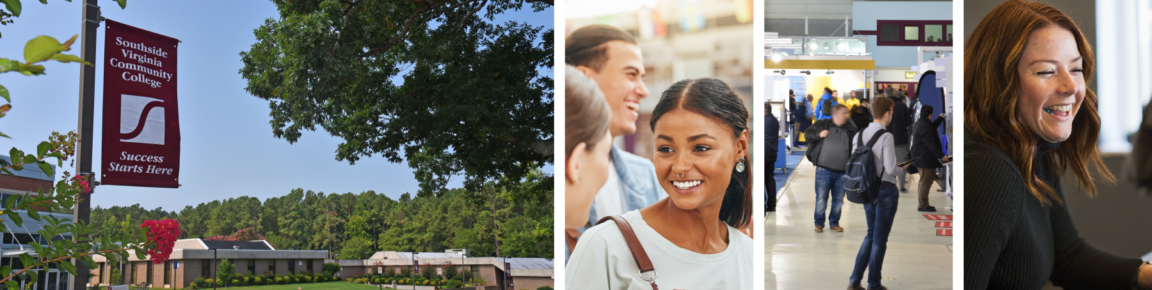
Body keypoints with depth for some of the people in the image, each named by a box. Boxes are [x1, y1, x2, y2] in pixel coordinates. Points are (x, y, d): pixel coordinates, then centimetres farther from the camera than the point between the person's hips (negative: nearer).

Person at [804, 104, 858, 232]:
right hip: (824, 169, -3)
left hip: (842, 172, 3)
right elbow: (807, 133, 6)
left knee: (839, 200, 10)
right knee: (821, 198, 1)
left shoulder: (850, 129, 6)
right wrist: (819, 135, -13)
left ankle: (834, 222, 26)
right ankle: (819, 223, 15)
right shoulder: (822, 124, 0)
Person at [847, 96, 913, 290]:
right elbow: (890, 169, -18)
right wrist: (903, 168, 1)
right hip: (885, 190, -6)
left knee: (871, 234, 20)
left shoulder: (859, 135, 2)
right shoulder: (886, 137, -17)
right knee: (880, 238, 7)